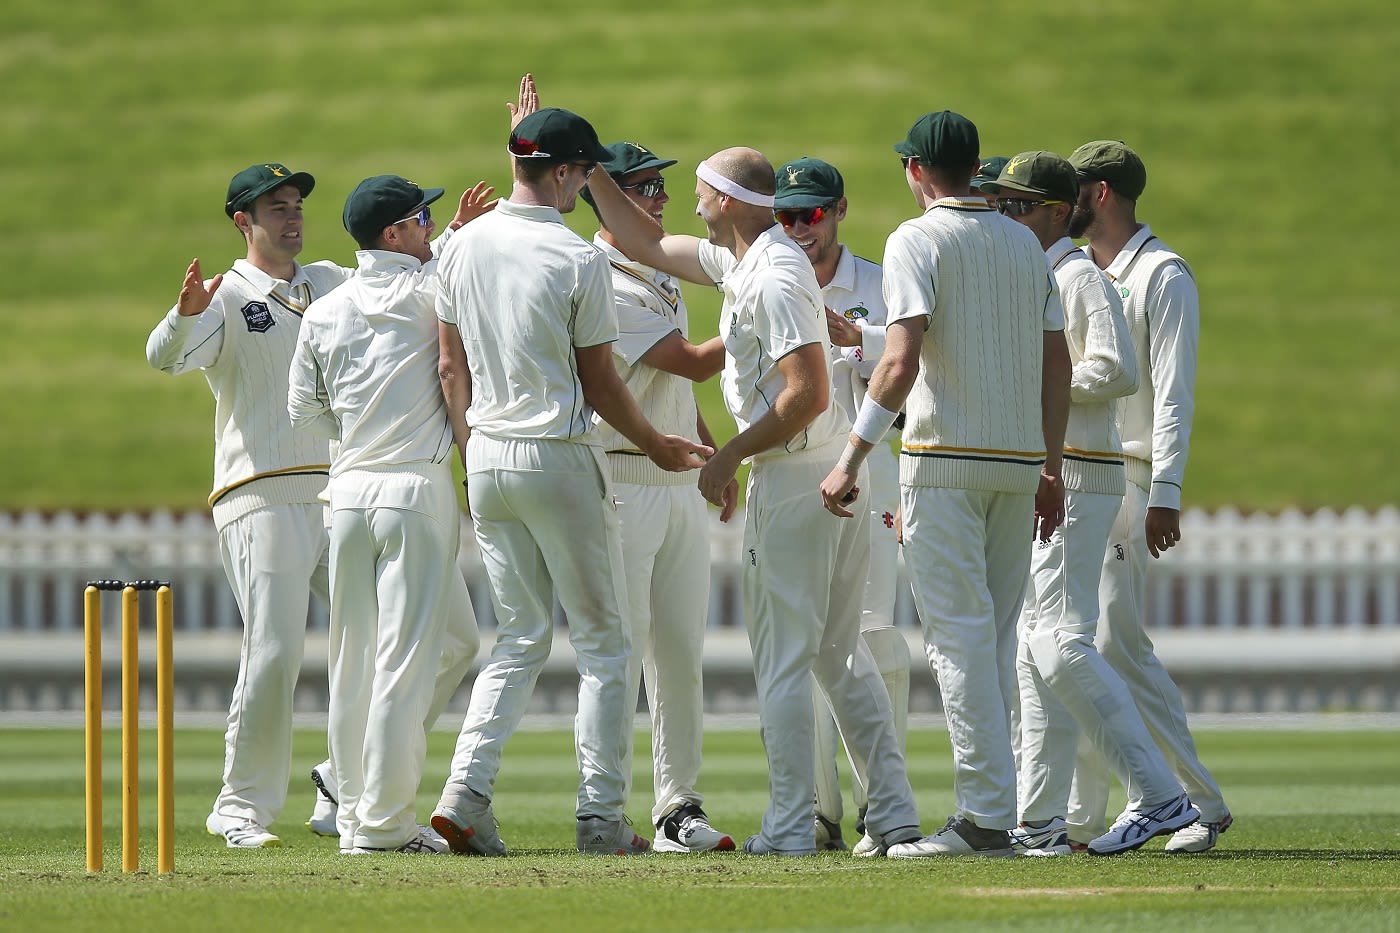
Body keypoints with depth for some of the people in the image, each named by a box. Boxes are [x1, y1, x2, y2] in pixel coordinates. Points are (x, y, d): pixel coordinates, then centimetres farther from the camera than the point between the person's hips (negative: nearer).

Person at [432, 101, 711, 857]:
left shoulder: (464, 247, 4)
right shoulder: (578, 260, -13)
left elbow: (451, 367, 9)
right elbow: (599, 381, -7)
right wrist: (655, 445, 9)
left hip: (486, 456, 6)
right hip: (560, 456, -6)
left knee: (519, 639, 13)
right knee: (602, 639, 4)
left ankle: (464, 794, -2)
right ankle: (601, 816, 1)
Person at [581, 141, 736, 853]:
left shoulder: (663, 277, 17)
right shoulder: (602, 285, -13)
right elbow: (693, 362, -18)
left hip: (682, 483, 9)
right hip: (623, 481, -9)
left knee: (681, 652, 7)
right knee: (621, 648, -9)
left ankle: (678, 806, 10)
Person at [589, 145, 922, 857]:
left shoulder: (775, 280, -17)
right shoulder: (740, 263, 13)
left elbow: (807, 395, -23)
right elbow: (646, 244, 24)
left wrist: (728, 456, -14)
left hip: (791, 478, -10)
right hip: (837, 473, 10)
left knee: (782, 659, -5)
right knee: (841, 653, 13)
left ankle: (790, 828, -4)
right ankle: (894, 813, 12)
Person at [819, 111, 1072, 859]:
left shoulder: (918, 240, -7)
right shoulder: (1024, 243, 14)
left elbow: (901, 360, -18)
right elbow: (1057, 363, 14)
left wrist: (852, 458, -17)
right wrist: (1051, 467, 19)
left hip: (946, 460, -6)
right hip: (1018, 461, 6)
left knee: (959, 635, -7)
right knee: (995, 640, 11)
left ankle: (985, 816, -12)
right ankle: (991, 814, 11)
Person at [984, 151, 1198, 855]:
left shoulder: (1080, 279, -10)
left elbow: (1118, 372, -22)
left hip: (1075, 479, -10)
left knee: (1061, 645, -17)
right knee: (1036, 648, 8)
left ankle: (1160, 797, -17)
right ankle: (1040, 822, 10)